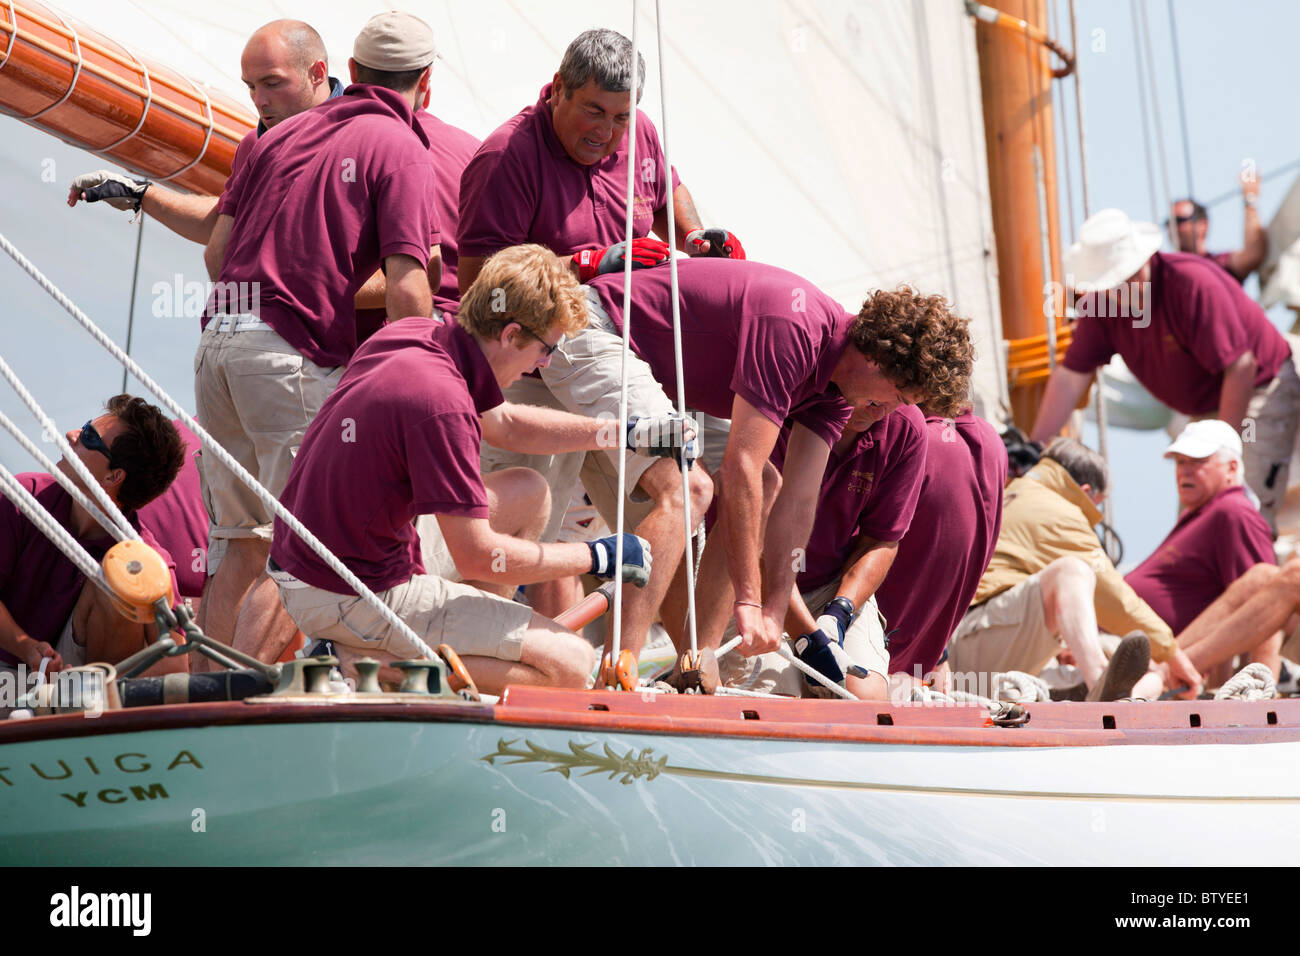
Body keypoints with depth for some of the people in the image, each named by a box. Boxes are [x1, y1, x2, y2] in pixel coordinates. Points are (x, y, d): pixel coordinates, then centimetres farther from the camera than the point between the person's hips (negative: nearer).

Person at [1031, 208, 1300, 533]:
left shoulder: (1194, 284, -28)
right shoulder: (1101, 299, -9)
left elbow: (1240, 367, -27)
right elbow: (1071, 375, -7)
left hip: (1259, 391, -7)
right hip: (1204, 408, 7)